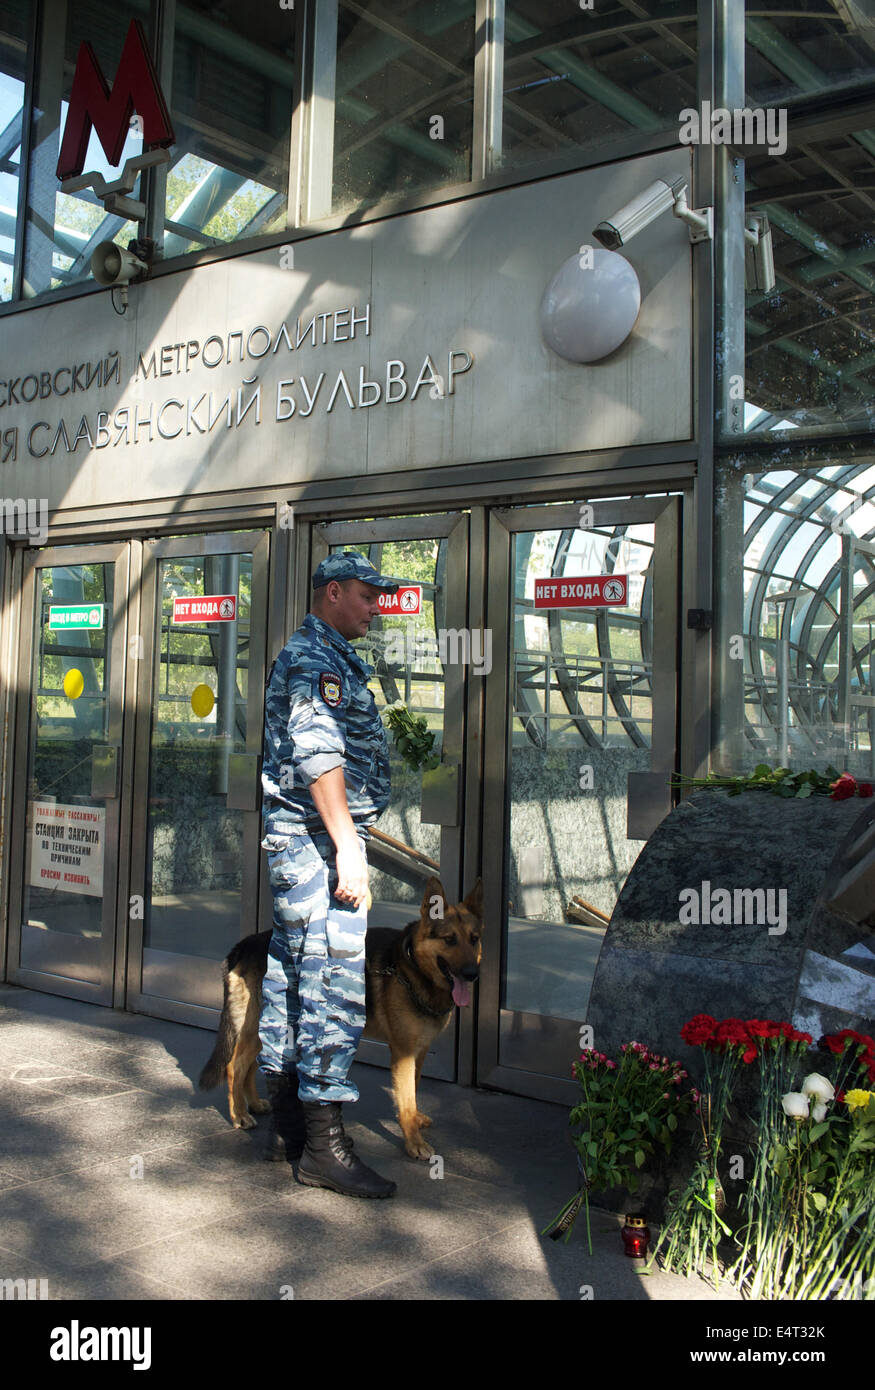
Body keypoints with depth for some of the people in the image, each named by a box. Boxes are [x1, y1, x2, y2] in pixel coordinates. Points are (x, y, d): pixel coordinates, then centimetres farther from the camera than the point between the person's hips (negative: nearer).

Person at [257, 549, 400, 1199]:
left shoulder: (329, 657, 22)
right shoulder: (314, 657, -12)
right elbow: (318, 756, -22)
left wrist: (347, 839, 29)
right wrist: (348, 845, -24)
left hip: (299, 845, 11)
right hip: (318, 837, -11)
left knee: (293, 974, 13)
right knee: (334, 982, -9)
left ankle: (286, 1123, 23)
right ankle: (323, 1144, -3)